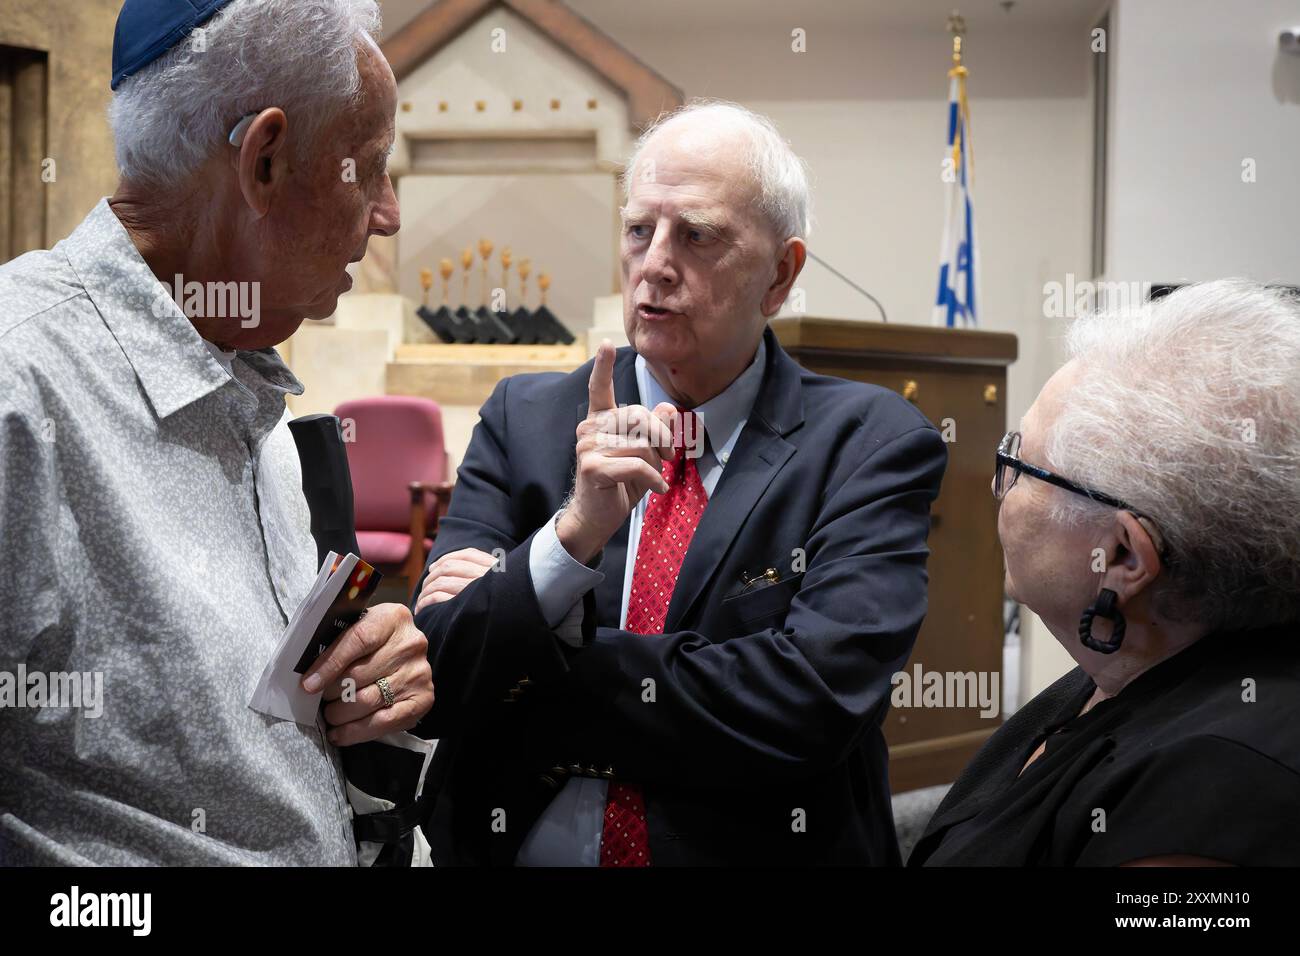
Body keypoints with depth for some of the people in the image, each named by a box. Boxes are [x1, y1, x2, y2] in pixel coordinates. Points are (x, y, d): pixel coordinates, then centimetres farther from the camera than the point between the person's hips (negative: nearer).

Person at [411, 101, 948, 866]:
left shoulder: (875, 445, -11)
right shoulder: (525, 421, -4)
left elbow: (813, 702, -24)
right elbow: (431, 689, -11)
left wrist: (528, 668, -18)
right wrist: (571, 537, -28)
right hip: (512, 846, 2)